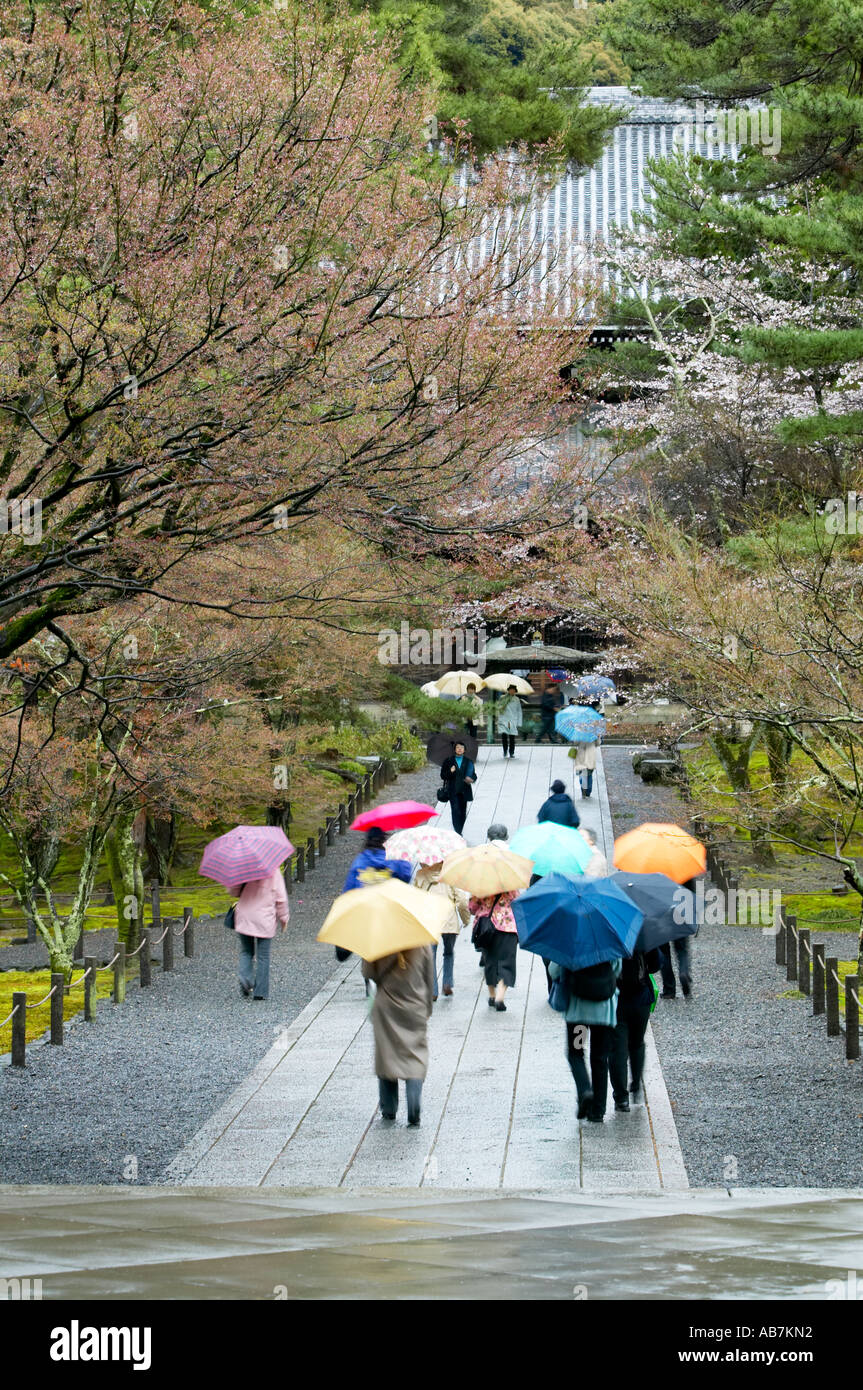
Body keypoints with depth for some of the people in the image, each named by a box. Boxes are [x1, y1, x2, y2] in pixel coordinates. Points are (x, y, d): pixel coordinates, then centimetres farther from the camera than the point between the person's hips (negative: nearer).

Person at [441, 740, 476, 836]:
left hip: (464, 791, 2)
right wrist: (450, 772, -15)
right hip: (453, 791, -2)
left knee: (463, 813, 7)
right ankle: (458, 833, -18)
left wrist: (472, 779, -15)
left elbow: (474, 775, 8)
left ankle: (459, 832, 23)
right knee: (456, 811, -14)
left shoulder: (468, 762, 9)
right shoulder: (448, 761, 6)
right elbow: (443, 775, 5)